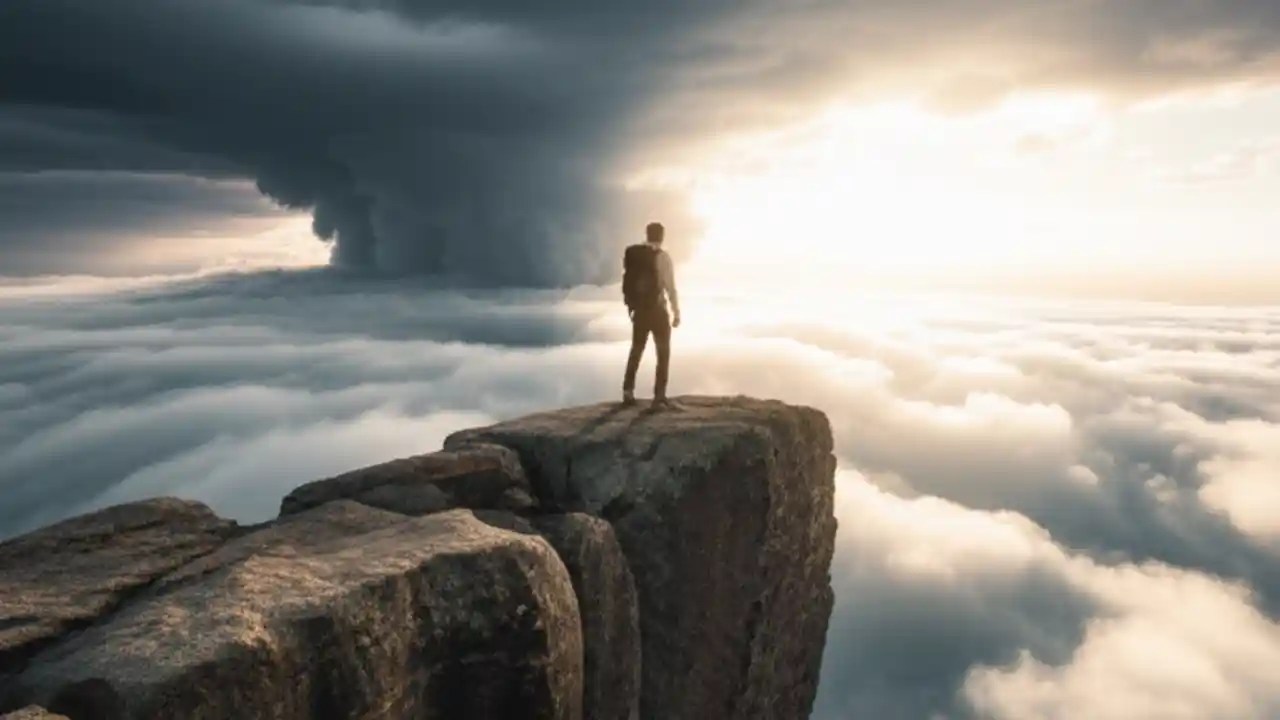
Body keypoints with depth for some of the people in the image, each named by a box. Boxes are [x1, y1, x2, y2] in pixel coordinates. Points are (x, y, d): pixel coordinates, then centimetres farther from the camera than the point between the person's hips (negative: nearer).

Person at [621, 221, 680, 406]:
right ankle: (659, 394, 4)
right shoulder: (662, 257, -11)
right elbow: (670, 287, -13)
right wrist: (676, 313, -7)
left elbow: (627, 283, 4)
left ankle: (628, 391, 17)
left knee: (636, 350, 18)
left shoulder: (632, 254, 4)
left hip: (639, 310, 5)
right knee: (663, 352, 8)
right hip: (657, 310, -5)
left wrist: (632, 307, 12)